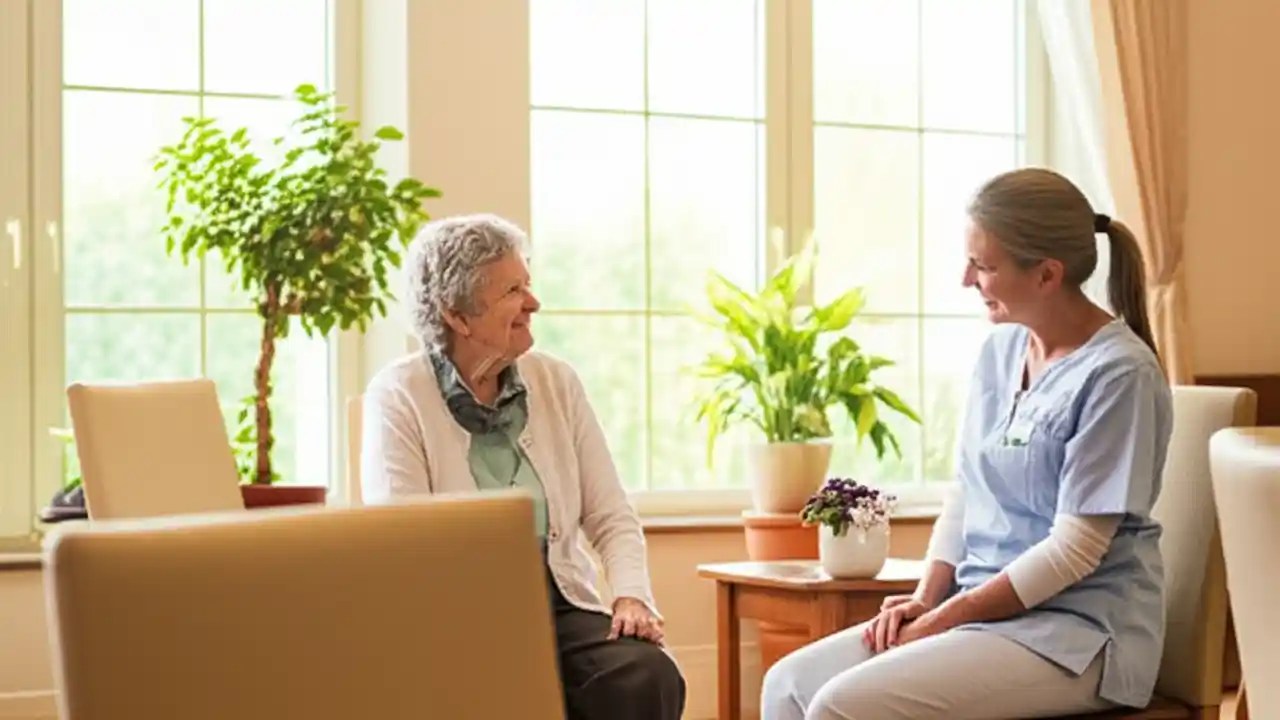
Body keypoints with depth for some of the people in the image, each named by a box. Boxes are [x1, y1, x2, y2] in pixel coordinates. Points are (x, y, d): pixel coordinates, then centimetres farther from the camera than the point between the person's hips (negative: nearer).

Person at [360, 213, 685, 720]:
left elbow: (611, 518, 8)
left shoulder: (556, 382, 8)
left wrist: (631, 594, -11)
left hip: (562, 605, 4)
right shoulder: (398, 398, -5)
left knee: (649, 677, -25)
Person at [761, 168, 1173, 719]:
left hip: (1080, 631, -8)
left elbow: (1073, 550, -17)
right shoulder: (1000, 349, 9)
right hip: (984, 608, 8)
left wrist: (943, 618, -14)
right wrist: (925, 599, -1)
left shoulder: (1117, 373, -15)